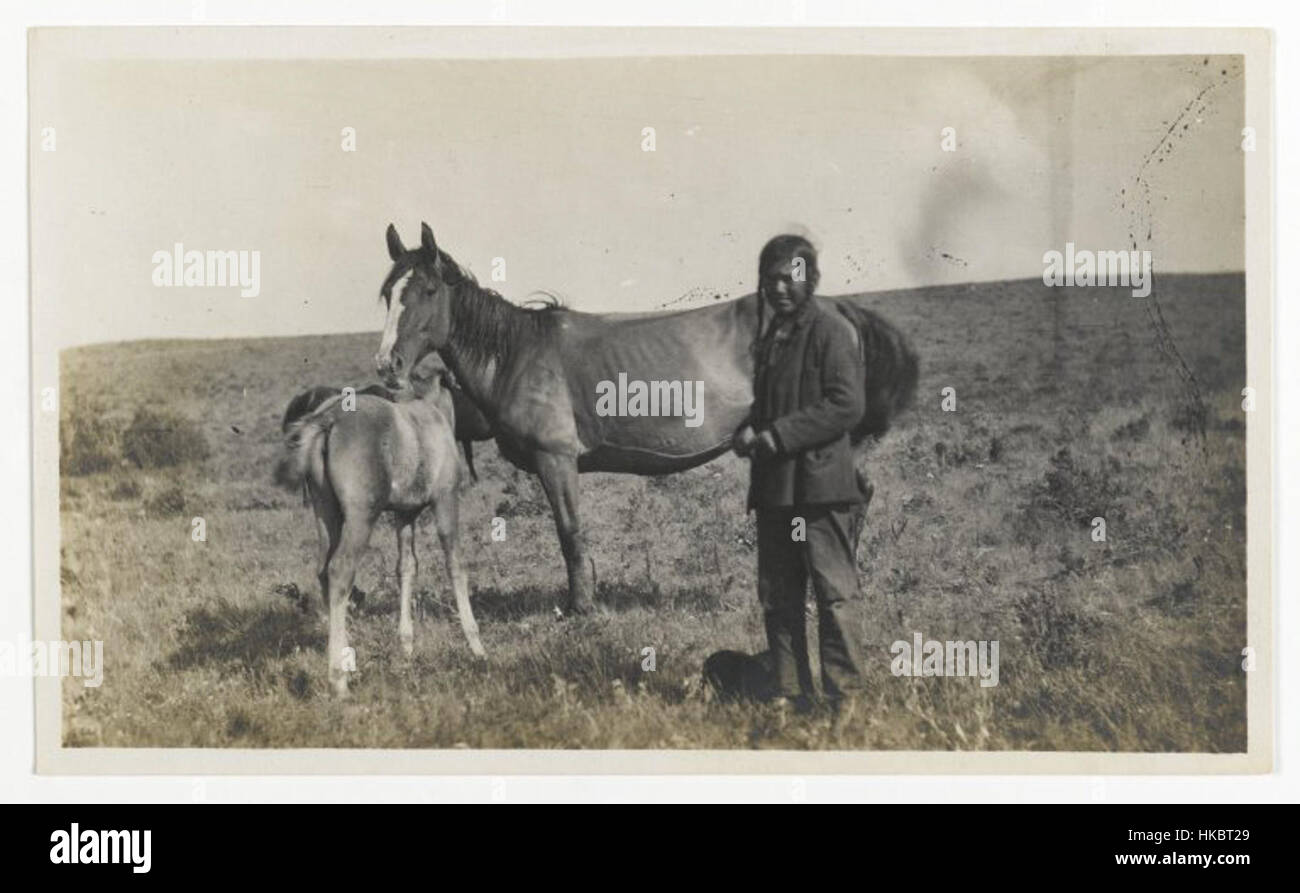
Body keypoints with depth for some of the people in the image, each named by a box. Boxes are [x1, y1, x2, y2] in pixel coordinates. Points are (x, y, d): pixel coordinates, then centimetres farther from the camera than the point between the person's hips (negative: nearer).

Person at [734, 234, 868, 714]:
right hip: (774, 486, 8)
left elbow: (847, 405, -15)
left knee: (833, 595, -4)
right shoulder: (770, 336, 18)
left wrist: (780, 435, -17)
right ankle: (790, 695, 17)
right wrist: (749, 432, 4)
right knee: (777, 597, 10)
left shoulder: (831, 330, -7)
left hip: (820, 483, -8)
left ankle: (844, 698, 2)